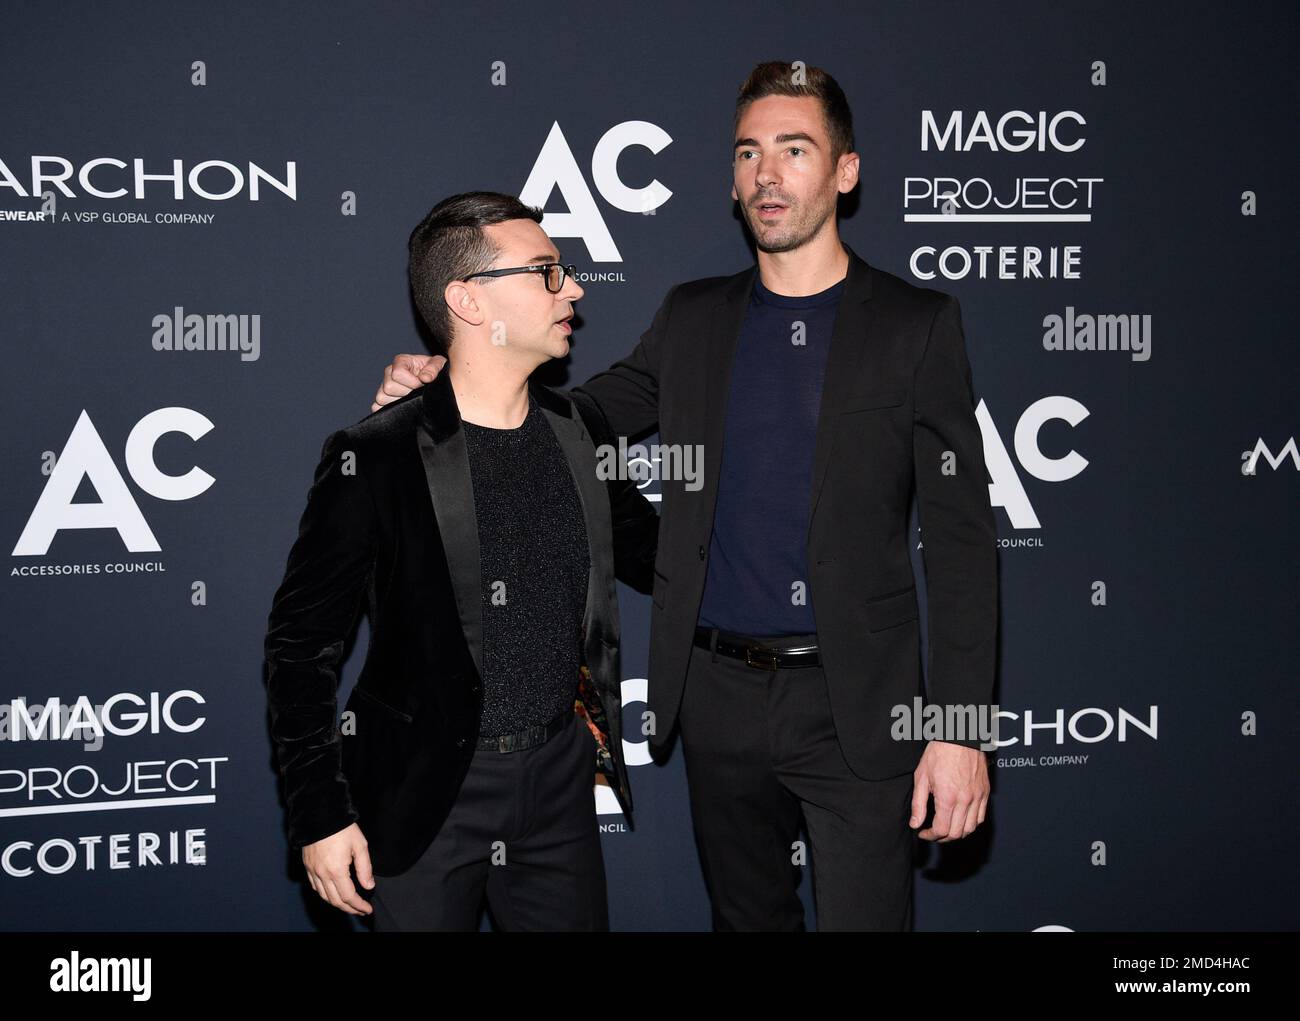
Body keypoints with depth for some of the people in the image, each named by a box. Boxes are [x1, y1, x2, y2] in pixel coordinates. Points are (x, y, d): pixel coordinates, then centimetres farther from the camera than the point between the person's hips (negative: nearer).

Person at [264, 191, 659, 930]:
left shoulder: (578, 433, 2)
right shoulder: (376, 458, -13)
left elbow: (655, 558, 17)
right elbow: (301, 644, -7)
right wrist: (320, 814, -9)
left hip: (559, 781, 5)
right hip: (425, 794, -4)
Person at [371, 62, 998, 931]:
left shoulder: (916, 324, -3)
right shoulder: (693, 318, 9)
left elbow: (961, 535, -6)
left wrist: (962, 726, -12)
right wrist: (443, 388, -7)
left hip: (853, 706, -4)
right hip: (718, 695, 4)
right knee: (746, 914, 17)